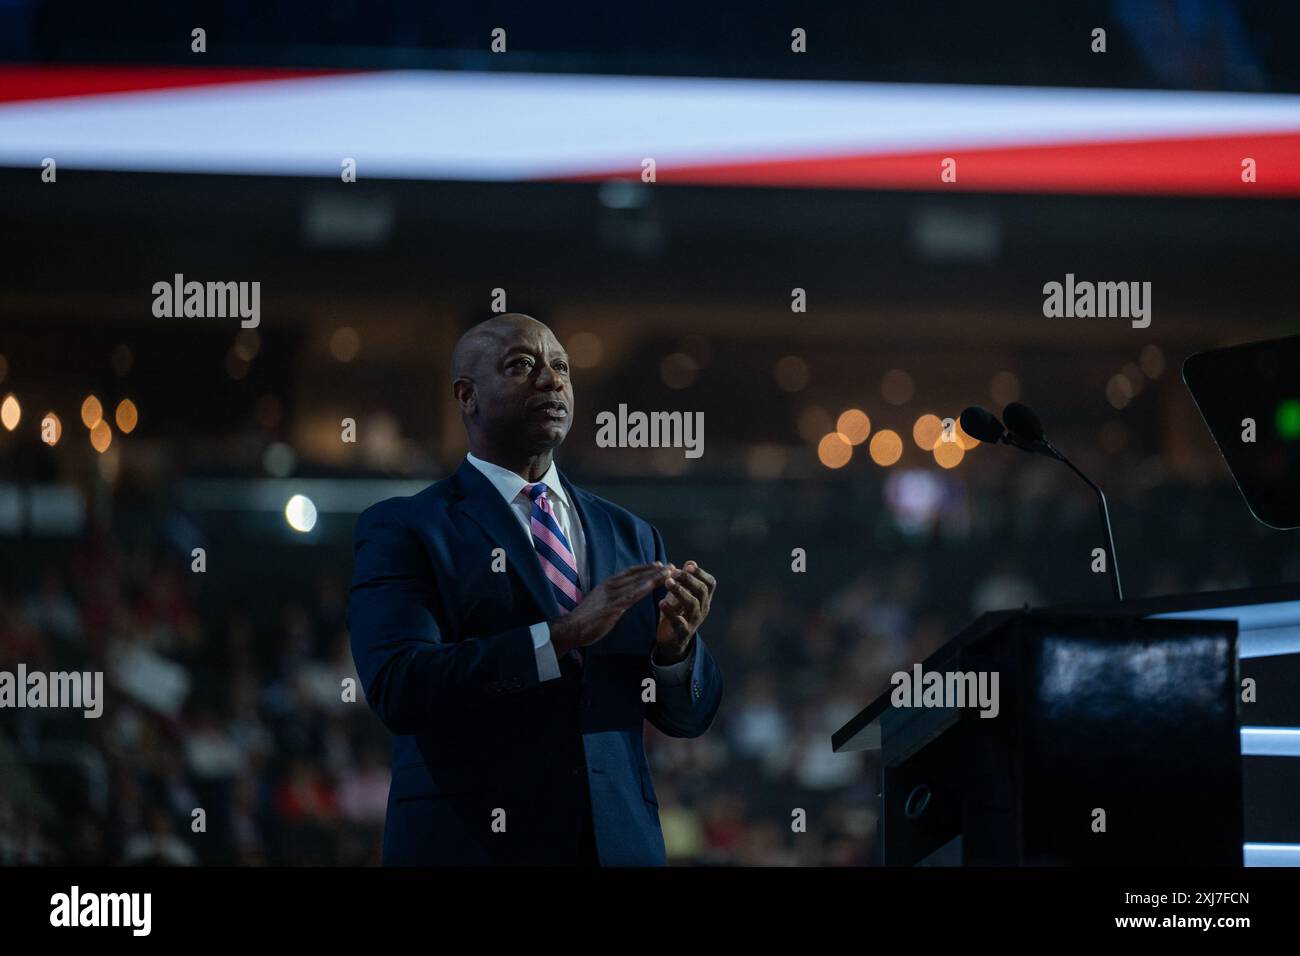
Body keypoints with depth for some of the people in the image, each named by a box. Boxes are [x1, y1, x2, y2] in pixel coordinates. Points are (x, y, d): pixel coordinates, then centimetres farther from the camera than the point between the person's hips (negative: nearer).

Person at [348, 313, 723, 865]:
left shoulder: (630, 538, 11)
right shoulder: (403, 530, -2)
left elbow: (688, 715, 10)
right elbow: (396, 686, -17)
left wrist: (676, 646, -12)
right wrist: (562, 634, -24)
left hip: (618, 841, 4)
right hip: (470, 845, -4)